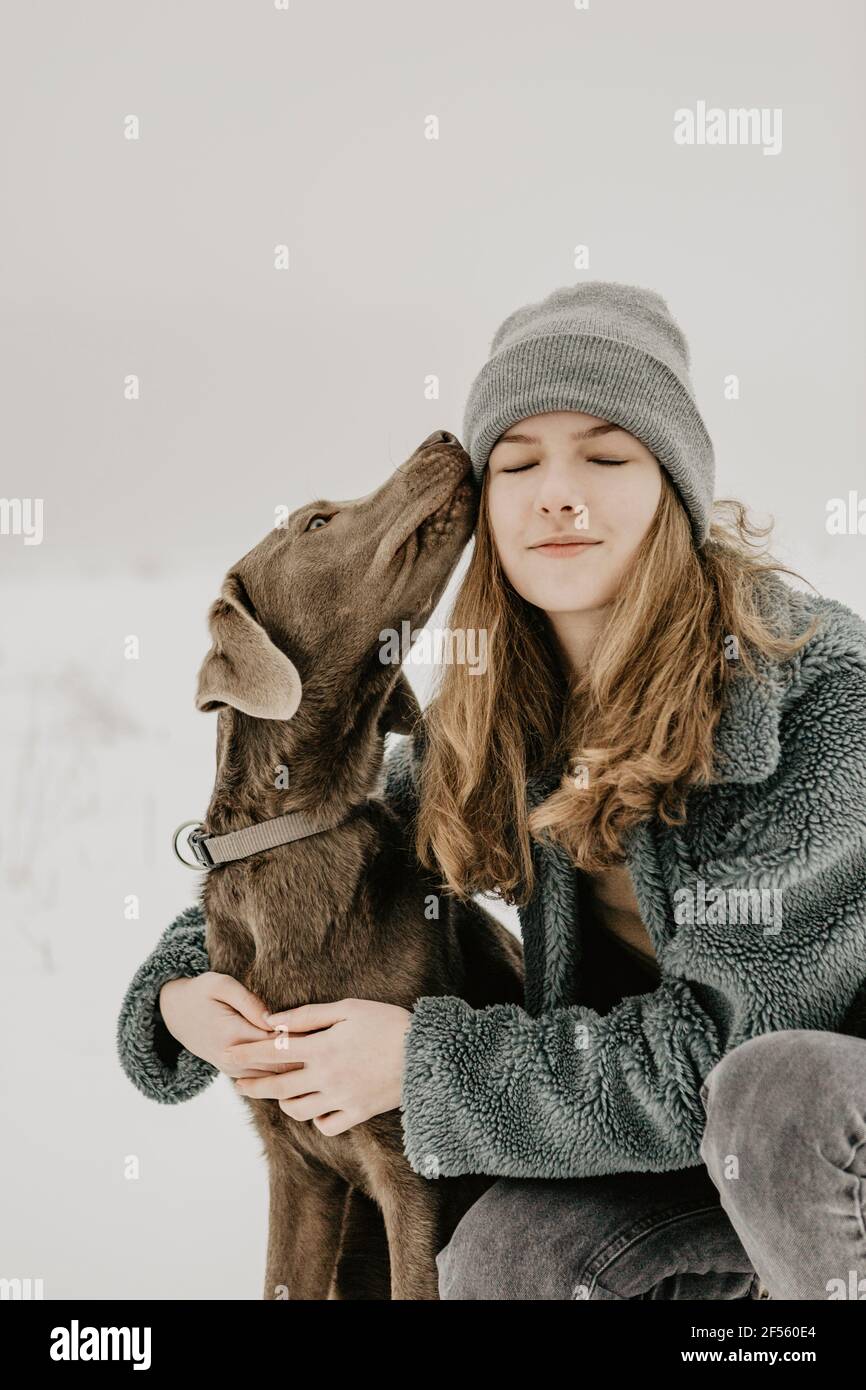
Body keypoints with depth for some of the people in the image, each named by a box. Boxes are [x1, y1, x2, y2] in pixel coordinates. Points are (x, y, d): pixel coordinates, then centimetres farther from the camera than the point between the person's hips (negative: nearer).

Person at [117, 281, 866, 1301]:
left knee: (774, 1099, -36)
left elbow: (723, 1042, -26)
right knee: (500, 1256, -21)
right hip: (674, 1141, 5)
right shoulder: (494, 714, -5)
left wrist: (424, 1061, -20)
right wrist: (182, 988, -7)